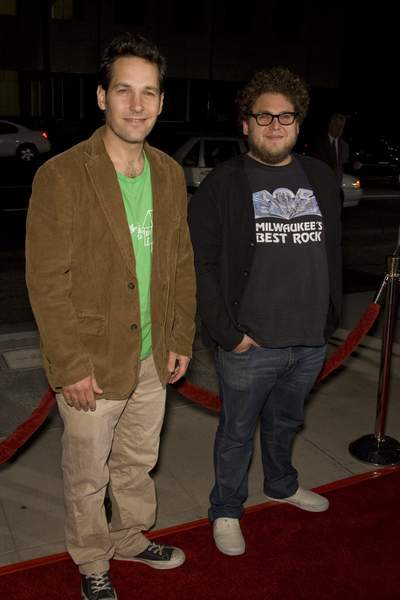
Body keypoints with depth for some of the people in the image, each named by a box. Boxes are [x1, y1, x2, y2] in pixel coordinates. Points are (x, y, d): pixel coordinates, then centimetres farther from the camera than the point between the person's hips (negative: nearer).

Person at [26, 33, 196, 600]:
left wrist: (181, 339, 7)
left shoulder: (170, 174, 3)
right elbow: (47, 281, -17)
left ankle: (131, 538, 49)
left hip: (152, 359, 5)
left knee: (138, 463, 24)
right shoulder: (61, 176, -17)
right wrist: (71, 366, -16)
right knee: (87, 477, 16)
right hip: (92, 365, -5)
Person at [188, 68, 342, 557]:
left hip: (312, 342, 5)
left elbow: (332, 253, 13)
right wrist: (227, 332, -14)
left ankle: (281, 485, 50)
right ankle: (226, 510, 35)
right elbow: (201, 263, -11)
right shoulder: (222, 184, -8)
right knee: (238, 432, 12)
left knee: (286, 422, 25)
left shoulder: (320, 178, 7)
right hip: (249, 346, -4)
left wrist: (330, 317, 8)